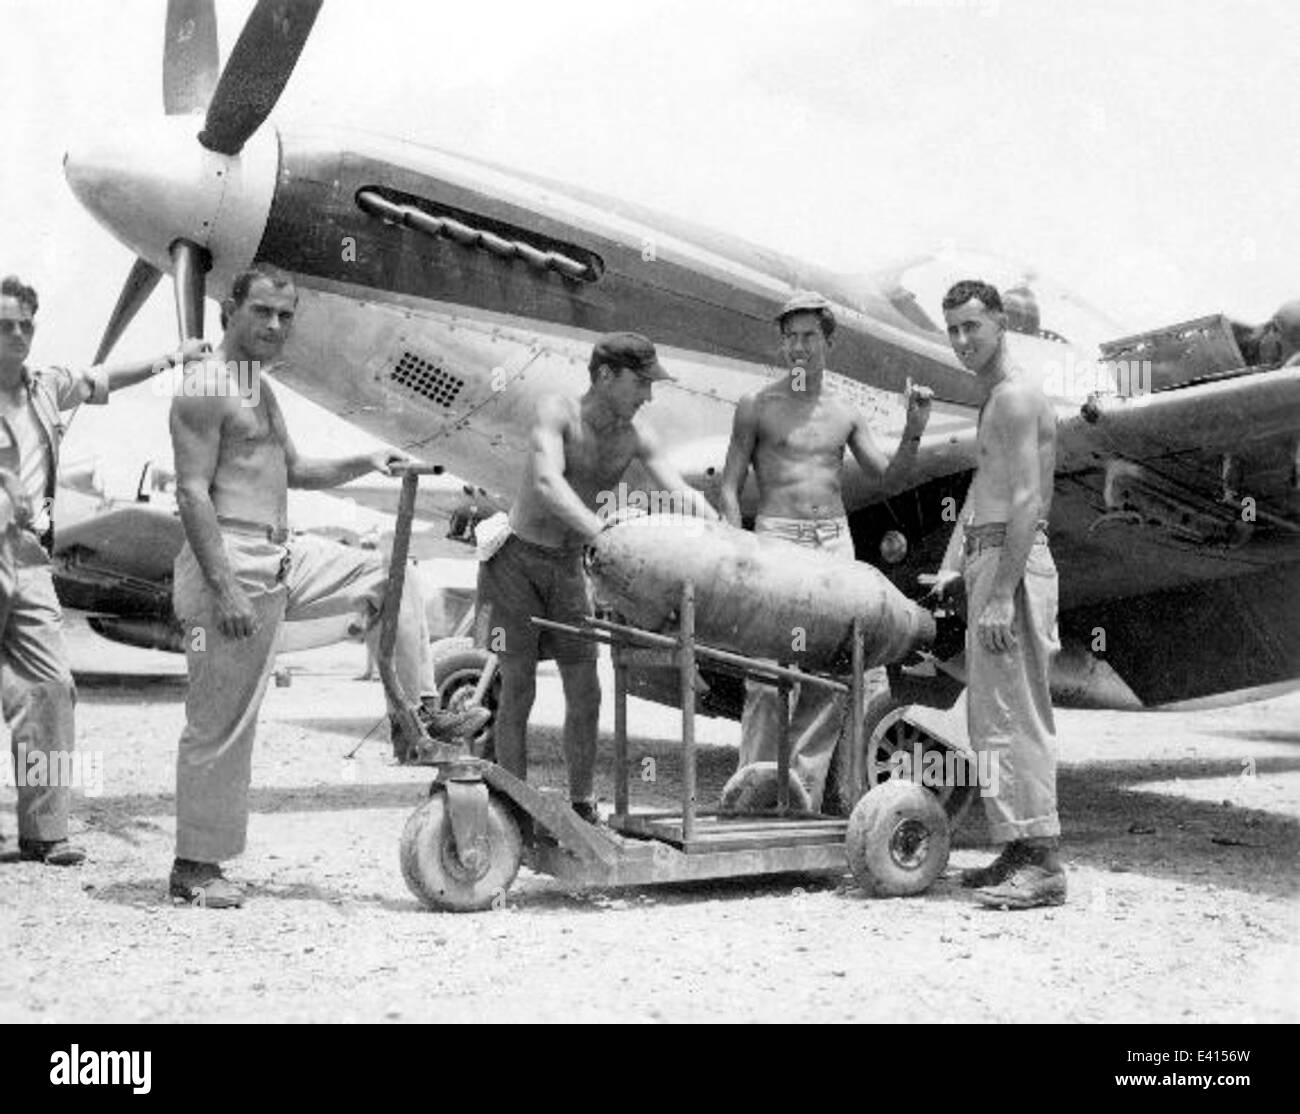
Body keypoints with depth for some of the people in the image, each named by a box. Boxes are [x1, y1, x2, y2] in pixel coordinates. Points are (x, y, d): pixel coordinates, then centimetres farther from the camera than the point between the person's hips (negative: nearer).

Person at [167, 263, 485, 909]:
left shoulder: (258, 388, 18)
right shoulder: (206, 389, -12)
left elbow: (292, 470, 27)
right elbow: (192, 493, -19)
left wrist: (363, 464, 12)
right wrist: (224, 588, -25)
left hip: (284, 558, 9)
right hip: (232, 563, -9)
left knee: (391, 579, 13)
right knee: (221, 723, -3)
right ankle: (194, 866, 9)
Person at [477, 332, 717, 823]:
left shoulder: (636, 437, -4)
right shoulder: (556, 412, -18)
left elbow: (682, 493, -6)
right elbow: (548, 484, -33)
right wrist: (600, 530, -46)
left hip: (567, 566, 5)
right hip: (516, 558, -5)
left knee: (585, 693, 3)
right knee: (518, 690, -3)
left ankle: (582, 808, 15)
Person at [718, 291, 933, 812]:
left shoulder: (845, 413, 14)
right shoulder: (757, 406, 3)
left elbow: (888, 478, 12)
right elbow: (729, 487, 2)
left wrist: (913, 431, -4)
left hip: (836, 539, 4)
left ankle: (801, 784, 13)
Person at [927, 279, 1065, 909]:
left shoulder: (1015, 397, -11)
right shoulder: (996, 400, 22)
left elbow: (1026, 502, -19)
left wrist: (1001, 595, -24)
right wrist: (952, 567, 13)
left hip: (1011, 561, -11)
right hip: (989, 561, 11)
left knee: (1013, 716, -10)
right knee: (994, 715, 13)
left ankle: (1042, 862, -6)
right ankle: (1018, 852, 20)